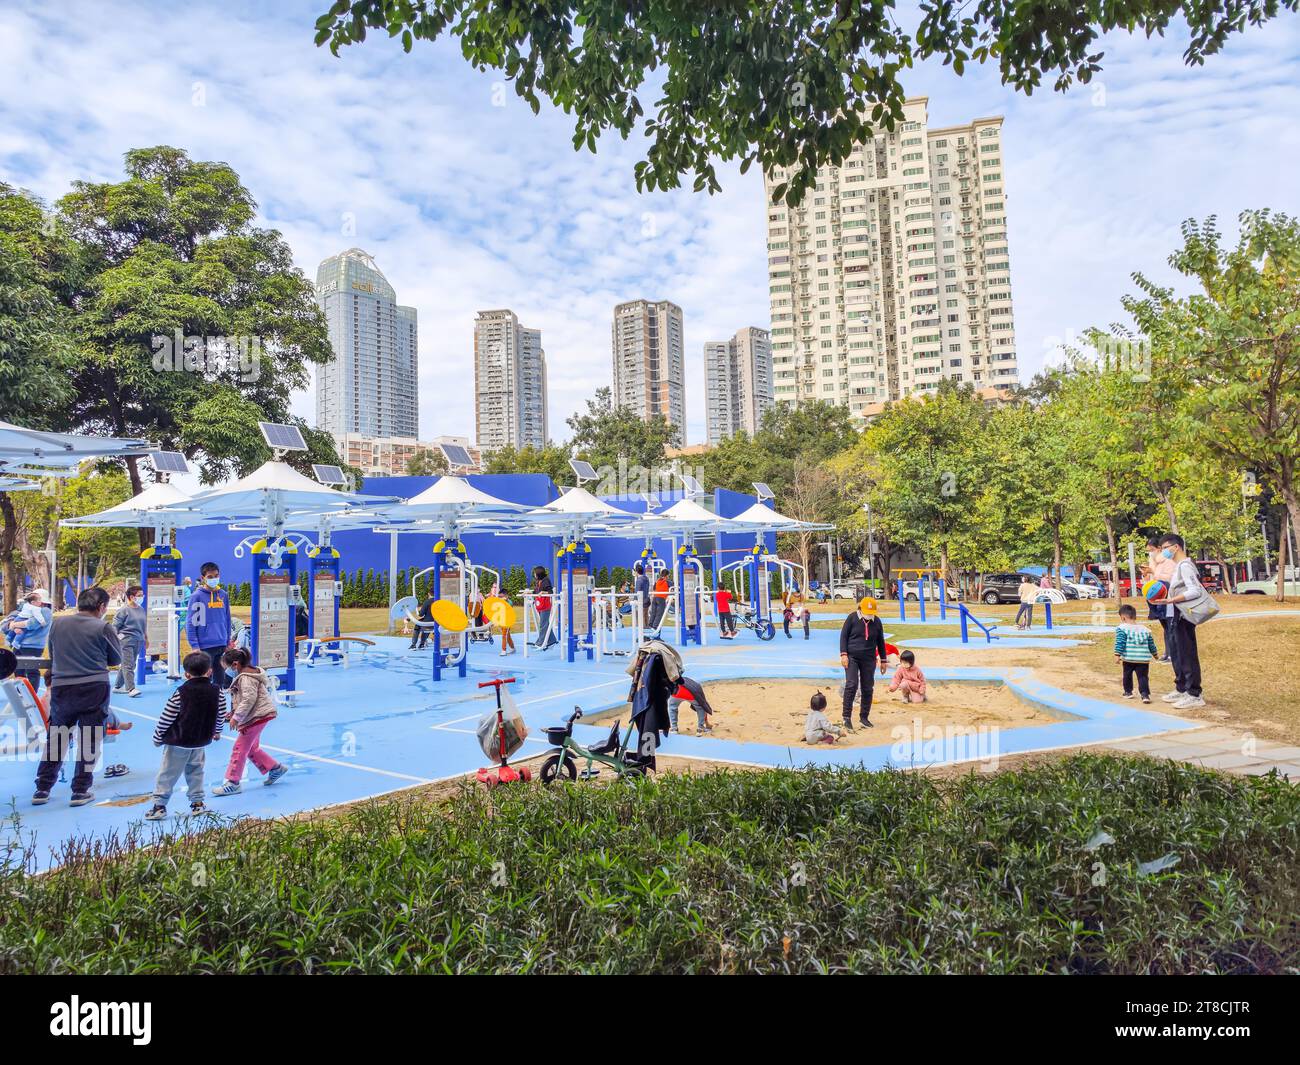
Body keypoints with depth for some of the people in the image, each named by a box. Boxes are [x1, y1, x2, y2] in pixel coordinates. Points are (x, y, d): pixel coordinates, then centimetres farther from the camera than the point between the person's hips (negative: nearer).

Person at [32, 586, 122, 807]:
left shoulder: (58, 623, 4)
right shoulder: (103, 628, -8)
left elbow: (52, 654, 16)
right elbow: (116, 659, 2)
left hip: (61, 687, 4)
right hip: (94, 689, -4)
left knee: (55, 738, 18)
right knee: (89, 741, 6)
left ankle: (42, 789, 22)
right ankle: (80, 791, 10)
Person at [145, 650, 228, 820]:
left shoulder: (181, 693, -13)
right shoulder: (218, 692, -6)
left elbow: (166, 717, -8)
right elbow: (220, 716, 4)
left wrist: (157, 737, 6)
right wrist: (216, 732, 23)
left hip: (177, 743, -3)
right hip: (201, 742, 3)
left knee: (167, 774, 7)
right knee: (195, 771, 17)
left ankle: (159, 805, 8)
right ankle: (197, 803, 18)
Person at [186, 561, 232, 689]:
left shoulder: (224, 595, 8)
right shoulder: (197, 597, -6)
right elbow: (191, 623, -7)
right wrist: (195, 646, -12)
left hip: (222, 646, 5)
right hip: (205, 646, -5)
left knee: (220, 680, 12)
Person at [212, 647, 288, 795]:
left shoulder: (246, 677, -19)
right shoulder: (248, 672, 13)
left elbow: (249, 700, -25)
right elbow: (243, 698, 20)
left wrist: (236, 717, -20)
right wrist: (233, 712, 14)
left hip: (258, 716, -11)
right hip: (255, 716, 11)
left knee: (240, 748, -5)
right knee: (252, 748, 18)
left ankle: (232, 783, 1)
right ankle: (275, 768, 28)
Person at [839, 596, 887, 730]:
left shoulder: (876, 621, 5)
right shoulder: (852, 618, -4)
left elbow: (880, 642, 15)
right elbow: (843, 635, -3)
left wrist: (883, 660, 15)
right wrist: (843, 654, -12)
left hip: (869, 659, 4)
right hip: (852, 657, -3)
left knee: (868, 688, 5)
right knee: (851, 685, -15)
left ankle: (864, 717, 18)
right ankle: (847, 717, -10)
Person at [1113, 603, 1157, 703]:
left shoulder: (1122, 628, -5)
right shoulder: (1145, 629, 11)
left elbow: (1120, 643, -14)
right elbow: (1151, 644, 19)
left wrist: (1117, 654, -14)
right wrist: (1154, 654, 34)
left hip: (1128, 658, -2)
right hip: (1144, 659, 3)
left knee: (1127, 675, 16)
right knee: (1143, 677, 4)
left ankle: (1128, 692, 27)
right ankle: (1145, 694, -10)